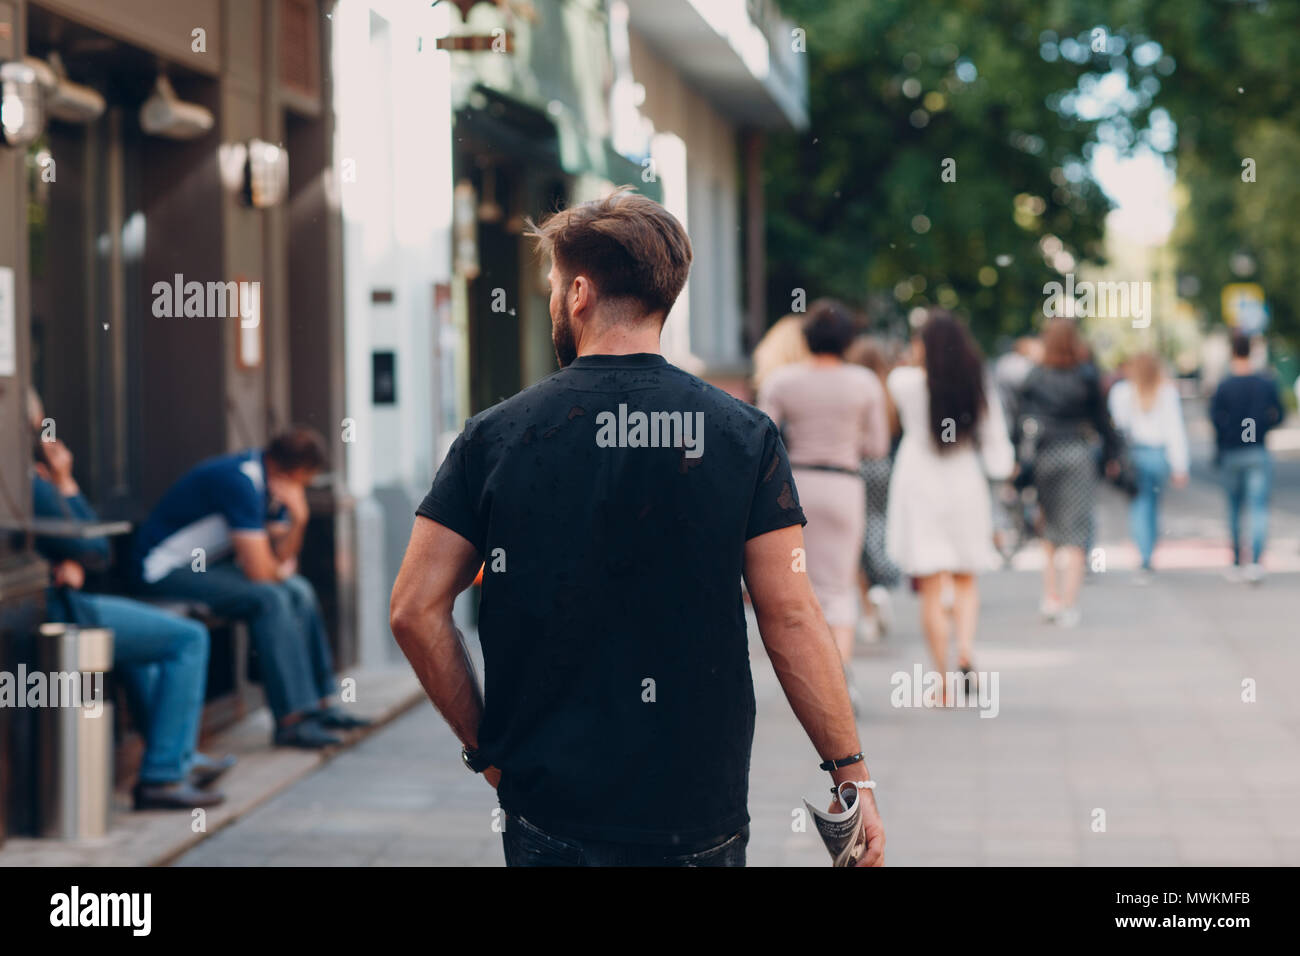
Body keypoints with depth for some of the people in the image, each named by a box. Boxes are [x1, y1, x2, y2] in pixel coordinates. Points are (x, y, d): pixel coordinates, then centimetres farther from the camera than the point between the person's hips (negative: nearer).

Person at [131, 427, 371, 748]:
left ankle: (319, 703, 5)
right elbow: (259, 572, -26)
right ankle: (291, 719, -23)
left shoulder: (275, 482, 5)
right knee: (268, 597, -25)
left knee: (298, 590, 2)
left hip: (206, 564, 10)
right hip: (166, 570, -10)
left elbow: (281, 561, 4)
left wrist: (298, 518, -12)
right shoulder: (240, 481, -26)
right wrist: (281, 570, -4)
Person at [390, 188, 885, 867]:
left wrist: (485, 747, 5)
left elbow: (415, 609, -5)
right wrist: (852, 776, -2)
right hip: (703, 811, 0)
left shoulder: (495, 436, -3)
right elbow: (791, 619, -8)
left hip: (551, 811, 0)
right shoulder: (744, 435, -4)